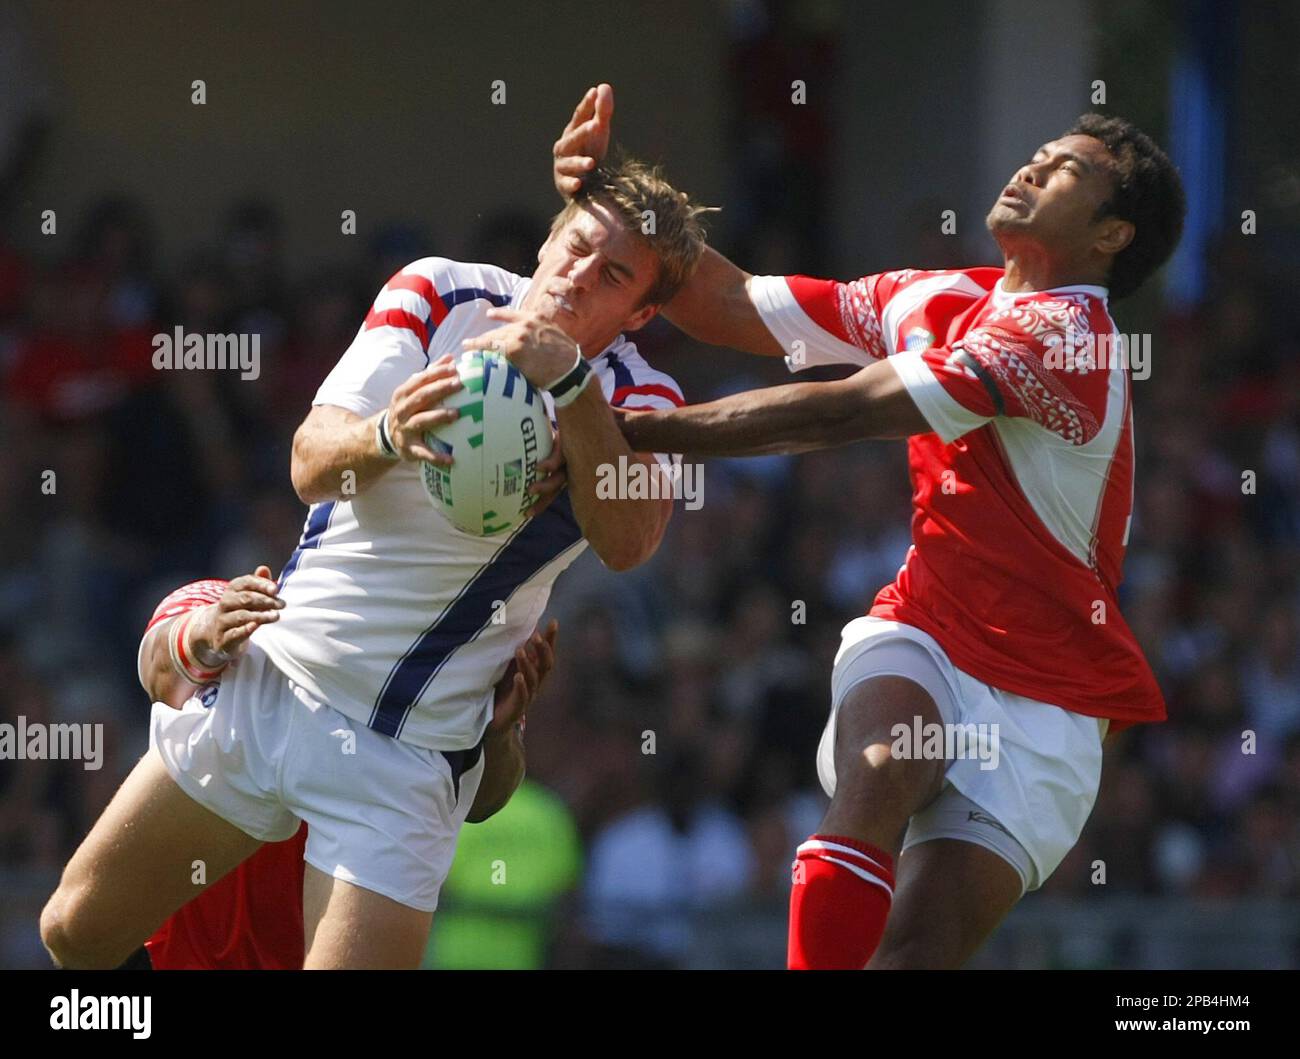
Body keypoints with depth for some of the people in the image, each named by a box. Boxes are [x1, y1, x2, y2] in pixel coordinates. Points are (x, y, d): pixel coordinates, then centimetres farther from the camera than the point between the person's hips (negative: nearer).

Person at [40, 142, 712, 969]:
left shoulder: (636, 398, -6)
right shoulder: (438, 291, 1)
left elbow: (627, 543, -27)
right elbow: (311, 464, -10)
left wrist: (569, 380, -36)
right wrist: (386, 437, -32)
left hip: (407, 748, -3)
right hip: (268, 677, 3)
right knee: (77, 933, 6)